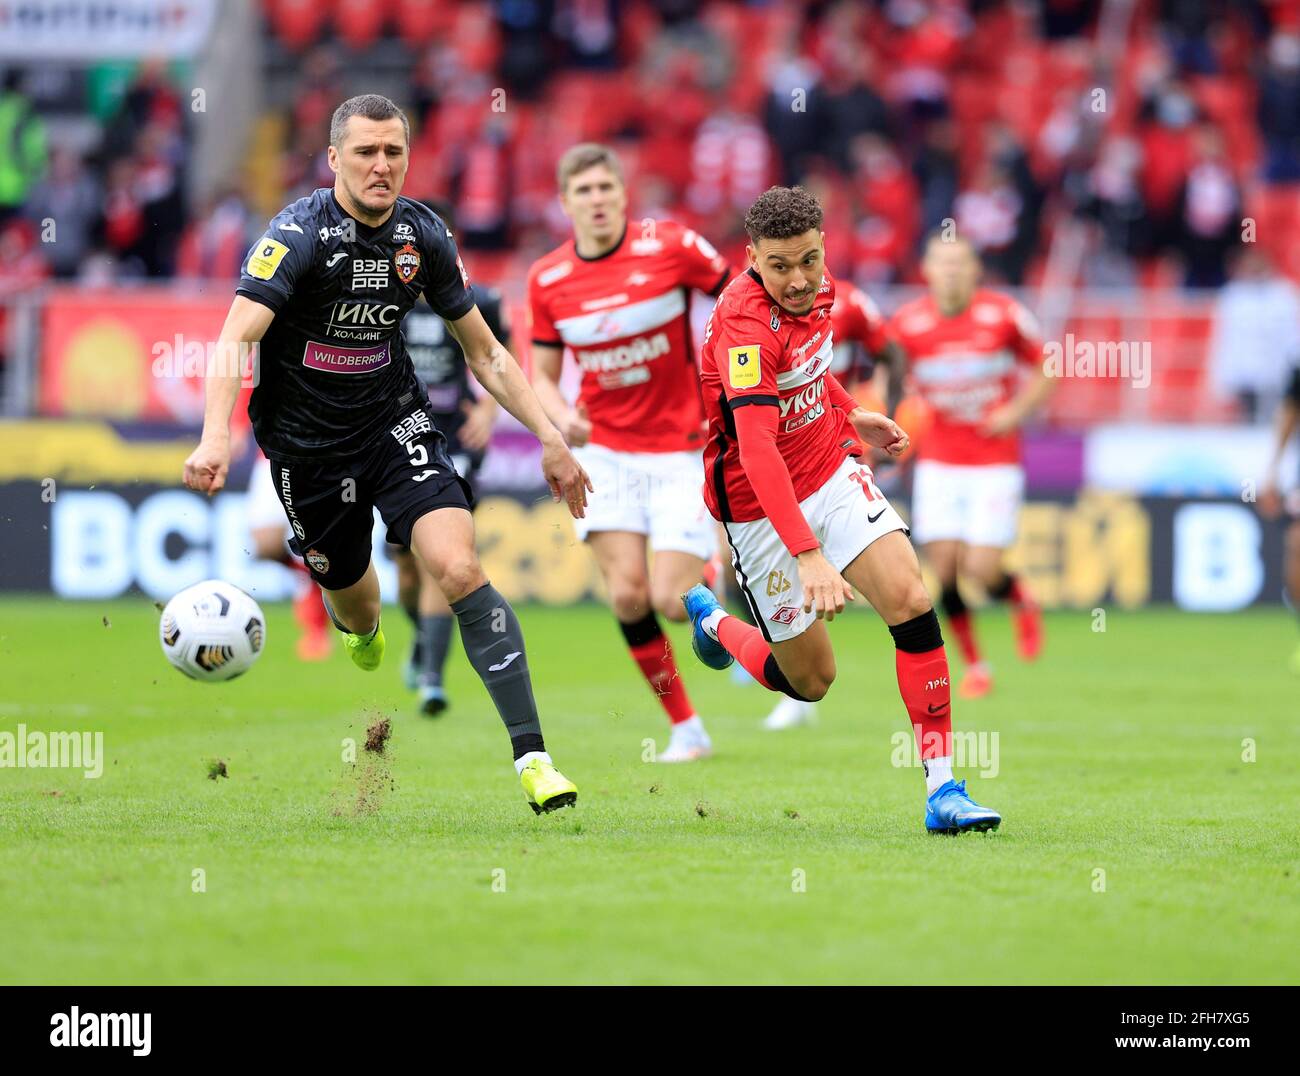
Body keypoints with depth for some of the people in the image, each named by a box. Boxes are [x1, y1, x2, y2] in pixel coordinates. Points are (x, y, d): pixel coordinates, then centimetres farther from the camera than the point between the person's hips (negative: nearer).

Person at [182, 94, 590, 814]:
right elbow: (235, 339, -30)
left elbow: (484, 353, 7)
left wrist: (550, 438, 1)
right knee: (354, 604, 13)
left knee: (460, 570, -20)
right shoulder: (300, 233, -19)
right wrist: (215, 439, -45)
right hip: (306, 443, -2)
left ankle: (531, 757, -21)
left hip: (395, 423, 2)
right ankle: (363, 627, 56)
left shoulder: (422, 235, -4)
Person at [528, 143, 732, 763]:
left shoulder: (671, 247, -11)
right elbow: (542, 374, 8)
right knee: (627, 596, -10)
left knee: (671, 601, -12)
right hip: (605, 452, 3)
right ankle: (686, 729, 5)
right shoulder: (547, 280, -1)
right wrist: (561, 416, -12)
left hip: (680, 450, -3)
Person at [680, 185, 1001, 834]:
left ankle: (942, 789, -14)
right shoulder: (746, 322, -29)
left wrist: (851, 414, 19)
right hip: (762, 507, -6)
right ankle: (710, 621, 35)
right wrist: (808, 556, -46)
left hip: (833, 471, 6)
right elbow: (756, 448, -39)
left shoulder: (816, 290, -4)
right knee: (811, 679, 3)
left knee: (910, 599, -16)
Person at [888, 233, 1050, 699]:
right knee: (945, 568, -7)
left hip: (994, 463, -2)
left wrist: (1016, 411, -11)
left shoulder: (1004, 315, -7)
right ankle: (974, 665, 13)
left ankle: (1022, 601, 26)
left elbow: (1043, 371, 5)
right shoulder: (907, 324, -5)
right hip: (938, 464, 2)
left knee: (982, 571, -10)